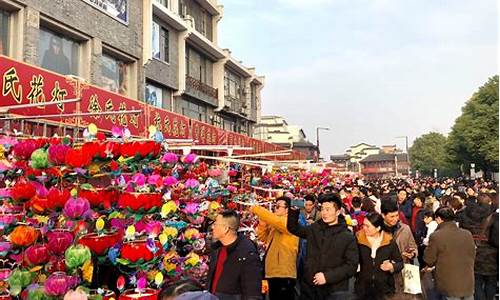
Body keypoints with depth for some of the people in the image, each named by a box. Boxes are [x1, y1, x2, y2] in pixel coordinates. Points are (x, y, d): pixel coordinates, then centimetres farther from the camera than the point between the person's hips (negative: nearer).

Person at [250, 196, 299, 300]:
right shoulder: (274, 225, 17)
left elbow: (274, 219, -30)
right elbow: (263, 238, 18)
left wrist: (256, 209, -18)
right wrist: (262, 224, -1)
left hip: (284, 275, -9)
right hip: (273, 273, 9)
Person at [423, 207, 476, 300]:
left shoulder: (436, 236, -16)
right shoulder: (467, 234, -2)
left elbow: (428, 260, -6)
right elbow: (472, 256, 11)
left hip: (449, 286, -3)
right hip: (468, 285, 4)